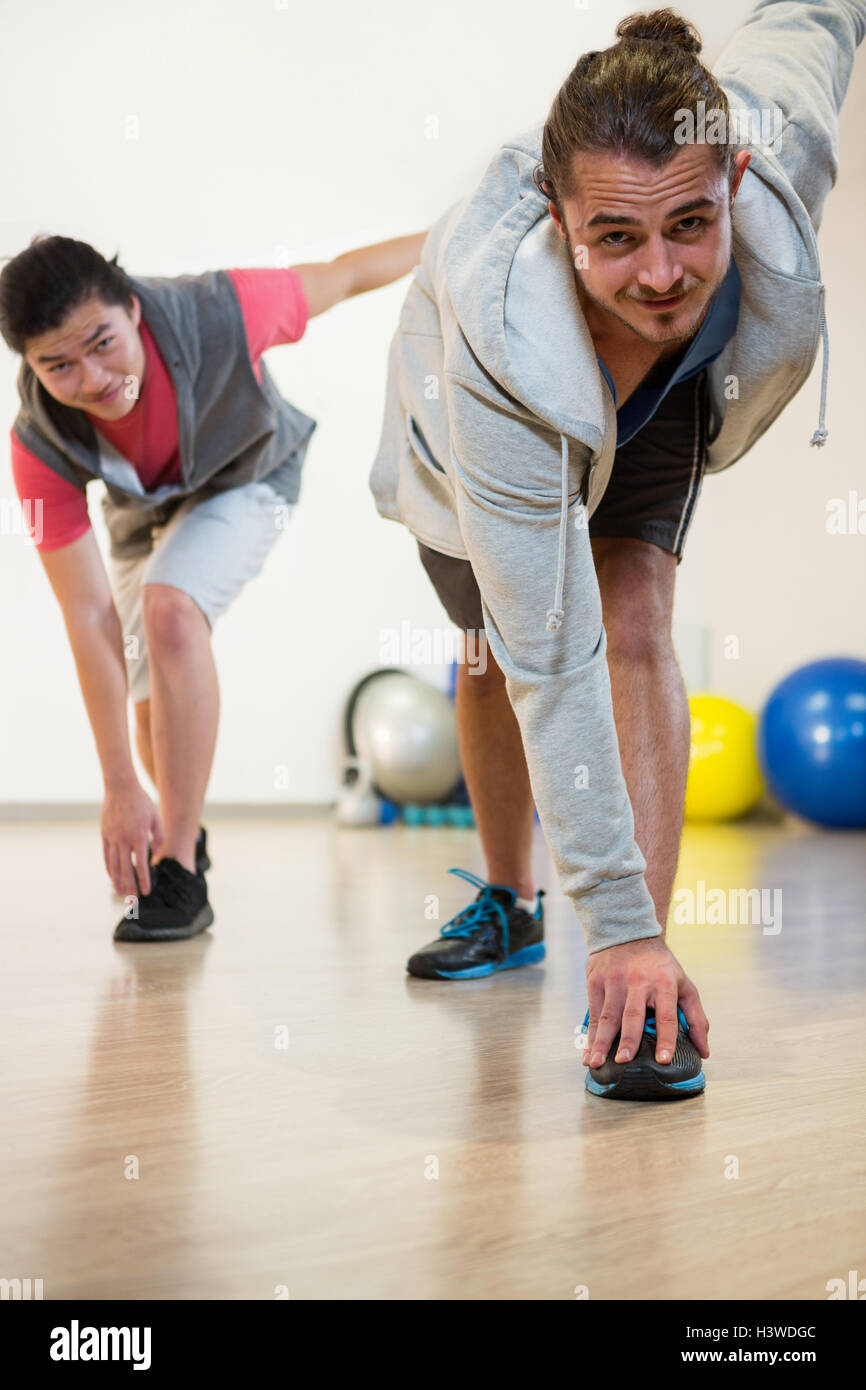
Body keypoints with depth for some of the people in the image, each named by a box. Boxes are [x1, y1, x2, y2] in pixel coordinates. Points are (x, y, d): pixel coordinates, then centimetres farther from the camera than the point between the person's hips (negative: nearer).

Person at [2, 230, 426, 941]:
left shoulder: (217, 314, -40)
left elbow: (344, 275, -20)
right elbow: (89, 615, -33)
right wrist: (120, 788, -33)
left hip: (246, 480, -2)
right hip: (142, 509, 3)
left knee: (171, 604, -30)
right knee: (156, 713, 7)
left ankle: (180, 872, -26)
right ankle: (183, 830, 41)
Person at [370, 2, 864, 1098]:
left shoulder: (775, 141, -41)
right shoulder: (497, 356, -48)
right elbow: (551, 667, -44)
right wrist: (618, 922, -42)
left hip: (668, 396, 2)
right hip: (481, 431, -1)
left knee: (635, 625, -20)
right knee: (497, 657, 12)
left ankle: (639, 998, -19)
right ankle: (509, 906, 40)